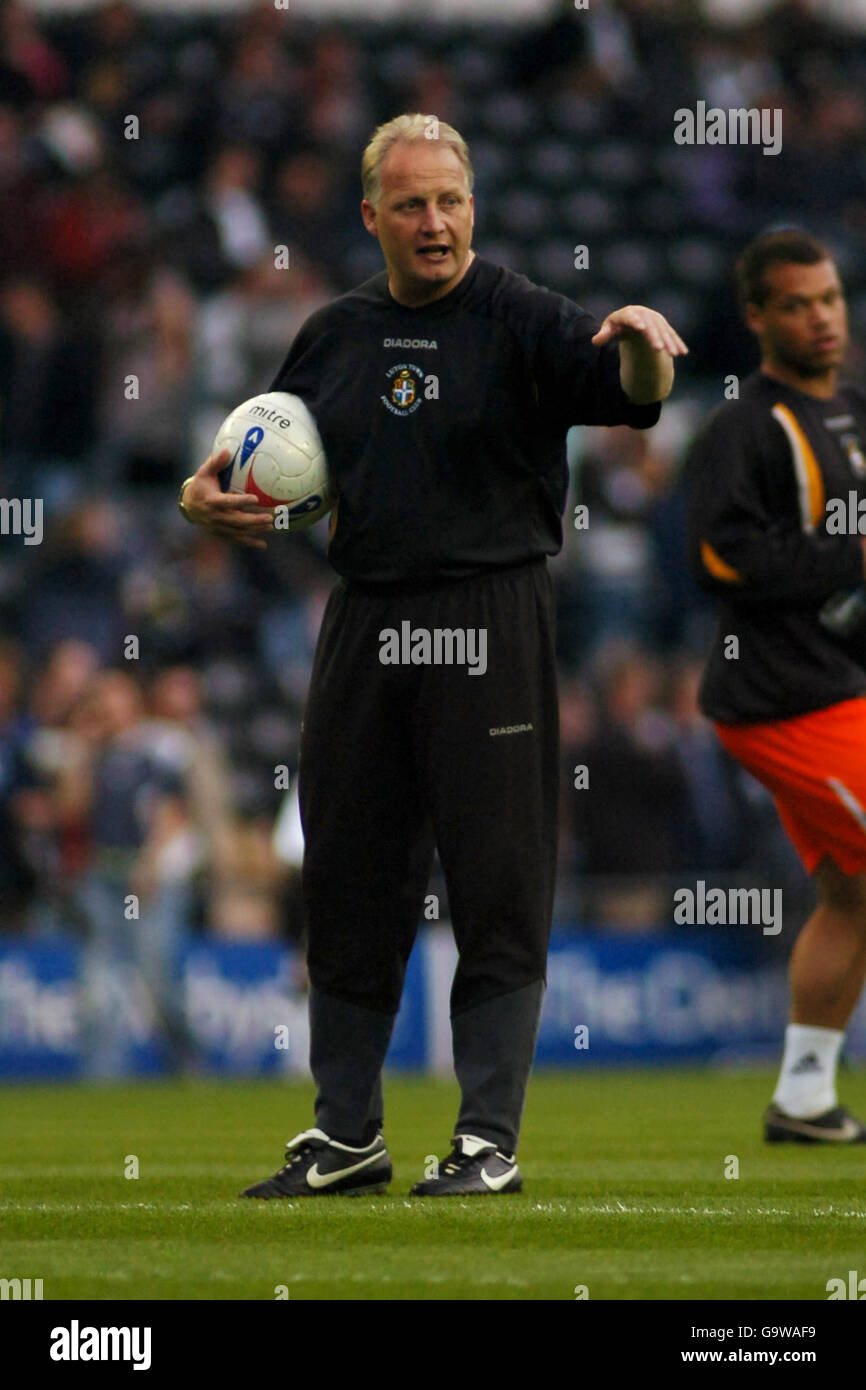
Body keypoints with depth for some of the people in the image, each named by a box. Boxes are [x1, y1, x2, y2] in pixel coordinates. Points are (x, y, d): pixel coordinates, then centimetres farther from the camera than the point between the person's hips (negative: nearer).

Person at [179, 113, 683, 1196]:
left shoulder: (519, 322, -5)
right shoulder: (335, 335, 11)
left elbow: (629, 395, -21)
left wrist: (643, 355, -43)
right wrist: (204, 491, 4)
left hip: (491, 627, -5)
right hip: (364, 621, 5)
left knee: (497, 887, -3)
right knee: (348, 876, 10)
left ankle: (490, 1140, 4)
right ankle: (345, 1137, 20)